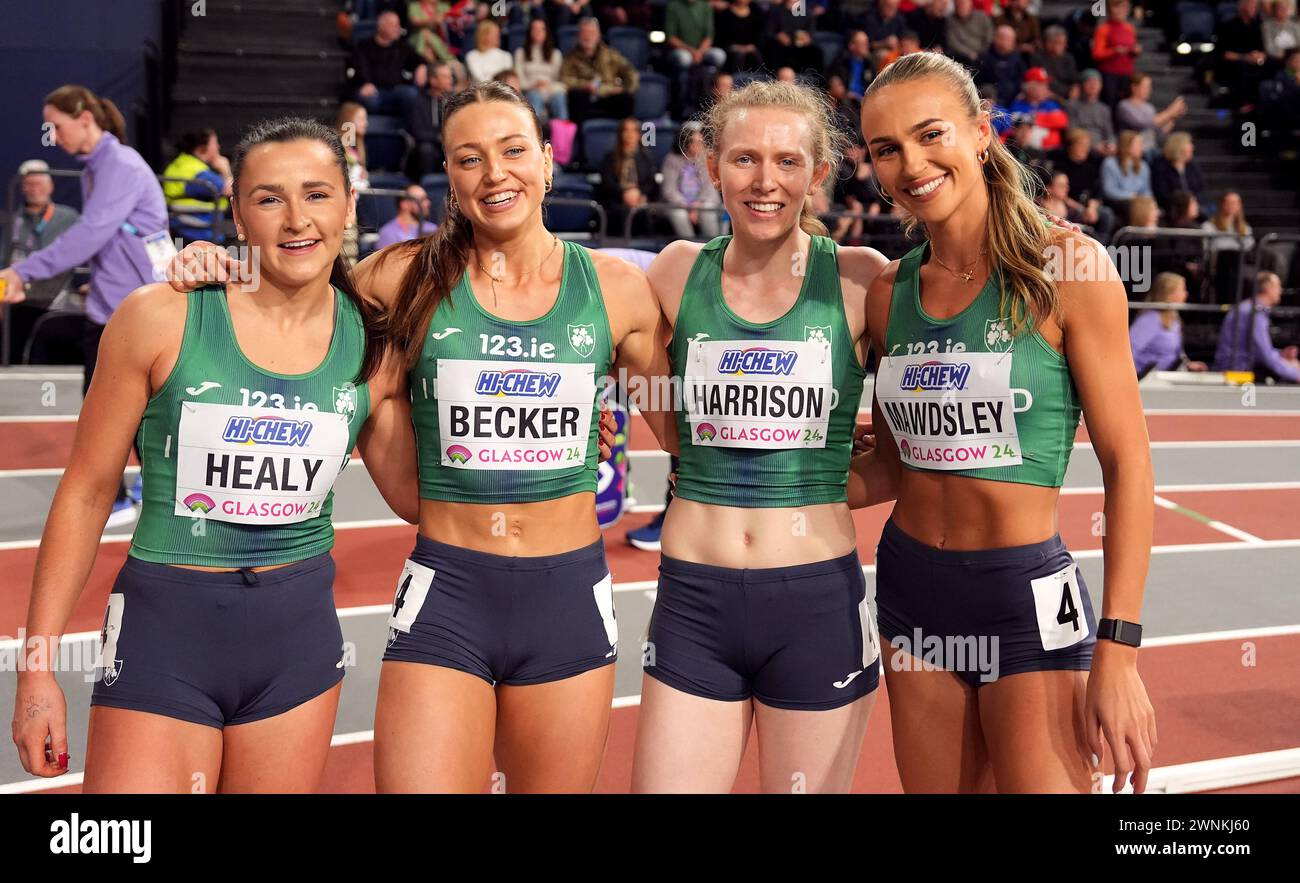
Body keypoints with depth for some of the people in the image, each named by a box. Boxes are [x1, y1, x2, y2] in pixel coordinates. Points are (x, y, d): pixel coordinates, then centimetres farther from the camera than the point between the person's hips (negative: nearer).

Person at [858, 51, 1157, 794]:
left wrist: (1118, 650, -14)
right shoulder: (889, 292, 4)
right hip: (912, 589, 5)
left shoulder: (1066, 269, -10)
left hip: (1027, 598, -4)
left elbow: (1128, 462, -10)